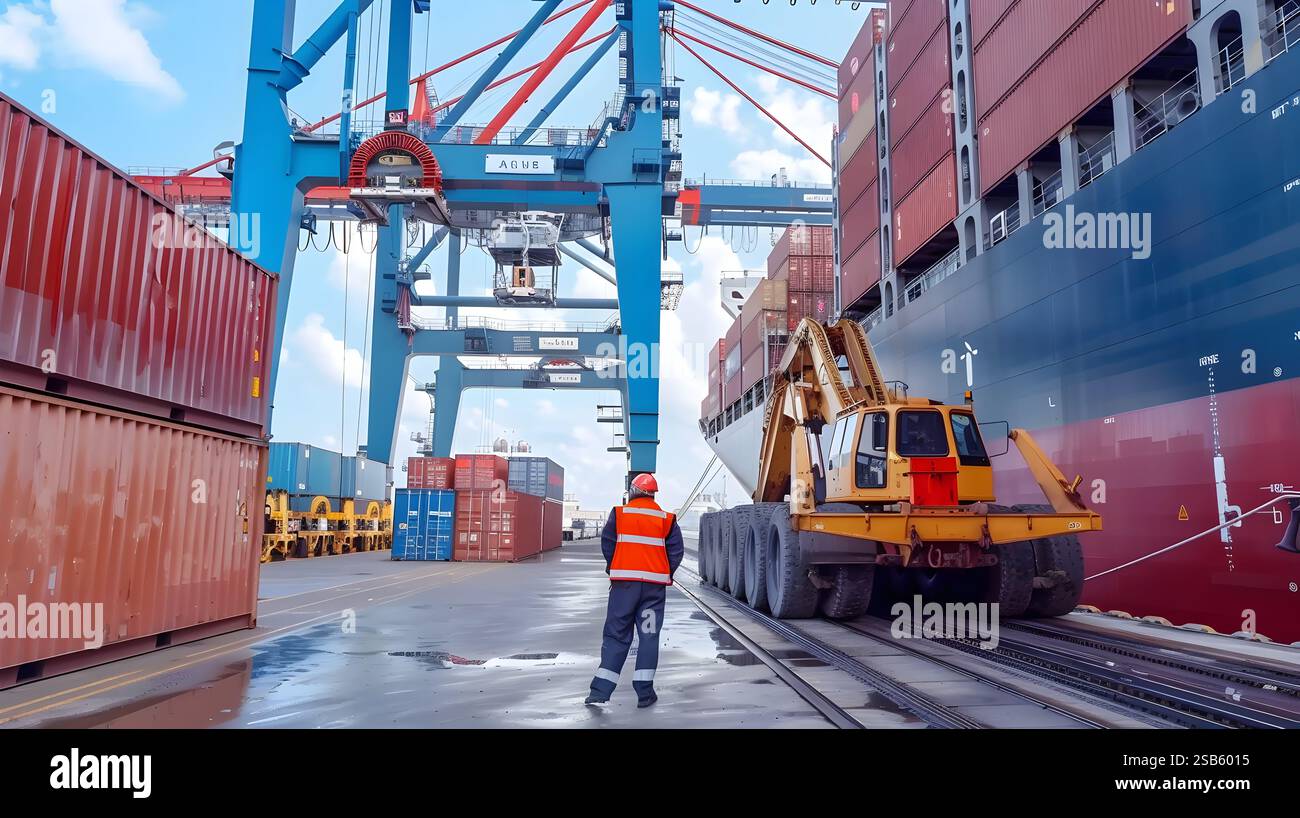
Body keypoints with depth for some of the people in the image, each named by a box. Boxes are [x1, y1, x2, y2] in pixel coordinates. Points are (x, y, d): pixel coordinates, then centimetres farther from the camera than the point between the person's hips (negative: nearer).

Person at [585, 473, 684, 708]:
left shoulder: (618, 514, 0)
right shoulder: (667, 519, 4)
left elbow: (606, 544, -1)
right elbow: (676, 550, 0)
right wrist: (665, 574, 10)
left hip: (624, 582, 0)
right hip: (655, 584, 1)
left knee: (616, 635, 5)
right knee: (649, 636, 7)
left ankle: (600, 691, 2)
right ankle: (644, 692, 7)